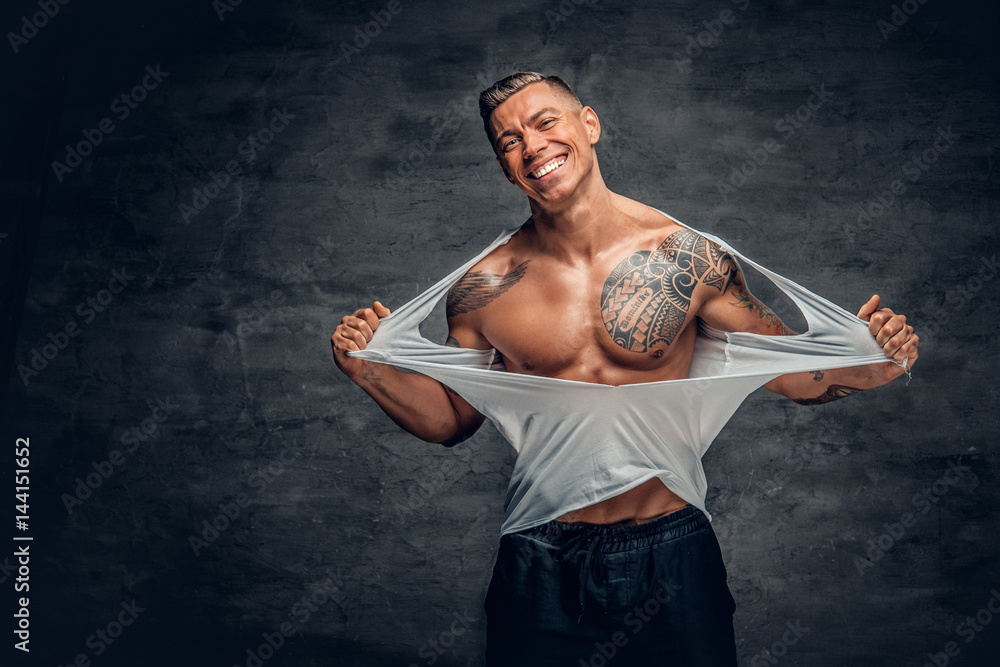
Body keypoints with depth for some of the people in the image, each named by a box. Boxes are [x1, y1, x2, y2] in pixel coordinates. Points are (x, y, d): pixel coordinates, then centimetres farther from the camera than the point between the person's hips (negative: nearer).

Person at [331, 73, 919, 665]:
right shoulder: (485, 289, -7)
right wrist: (370, 369, -10)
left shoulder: (688, 256, -9)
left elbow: (789, 369, 0)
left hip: (671, 558, 0)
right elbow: (450, 418, 5)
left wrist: (872, 362, -18)